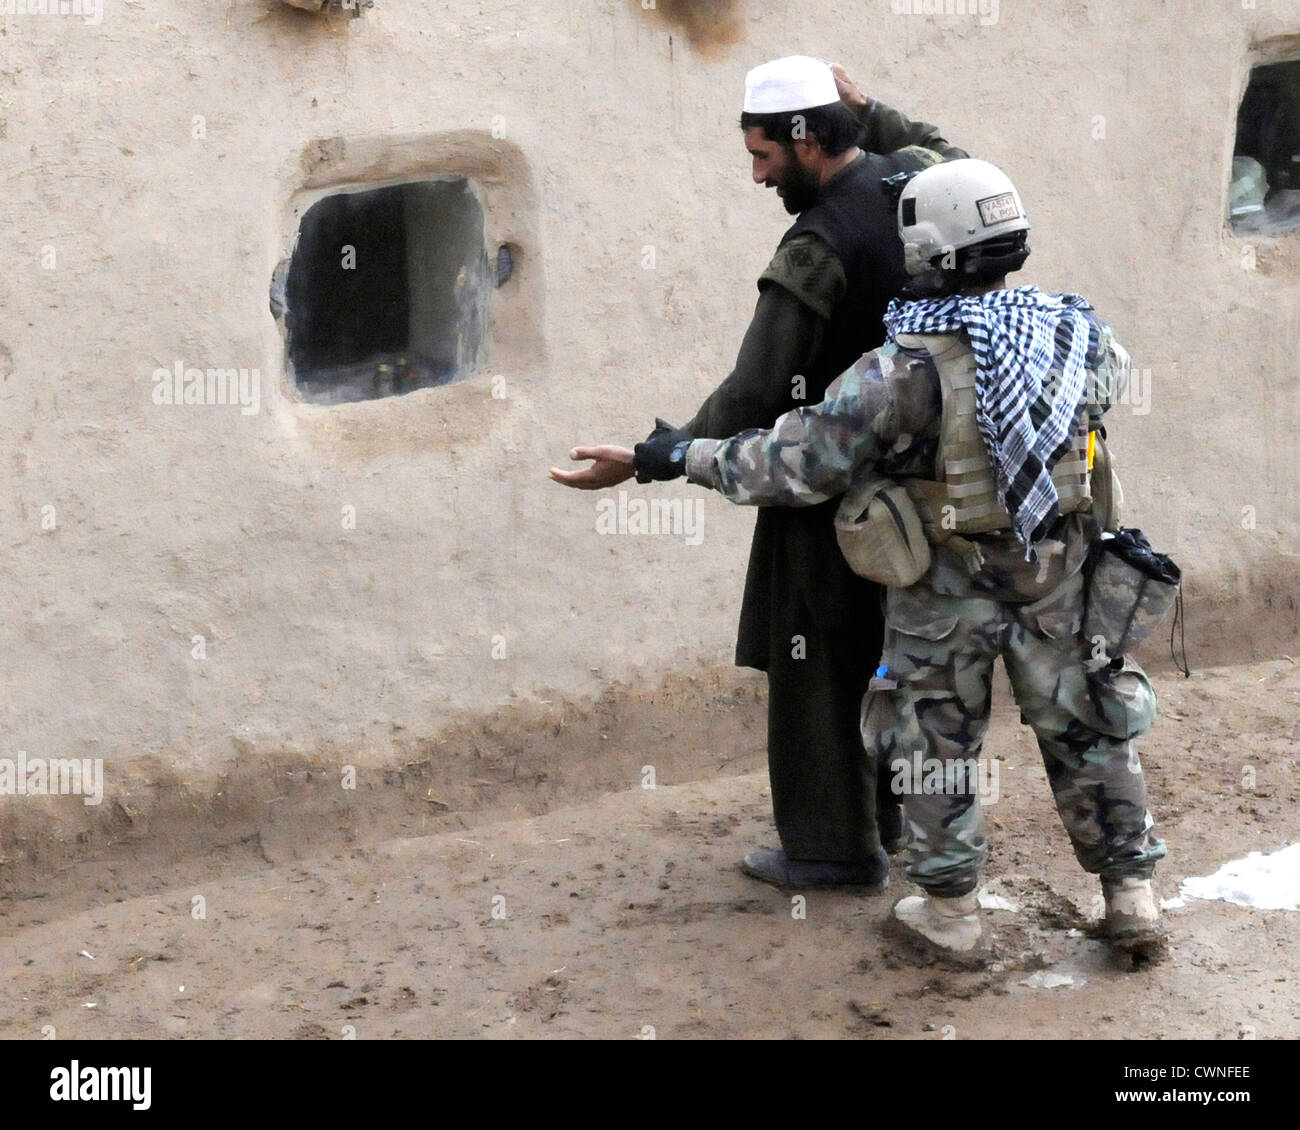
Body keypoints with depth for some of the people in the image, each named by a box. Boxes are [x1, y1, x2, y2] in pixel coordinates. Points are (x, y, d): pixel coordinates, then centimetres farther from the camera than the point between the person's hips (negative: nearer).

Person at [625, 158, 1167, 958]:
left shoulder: (908, 368, -25)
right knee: (1087, 730, 17)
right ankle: (1132, 898, 22)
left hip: (948, 591, -4)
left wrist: (683, 458, -13)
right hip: (1059, 577, 4)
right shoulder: (1075, 334, -9)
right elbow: (1112, 373, 17)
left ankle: (952, 914, 23)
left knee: (936, 743, 14)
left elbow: (796, 464, -23)